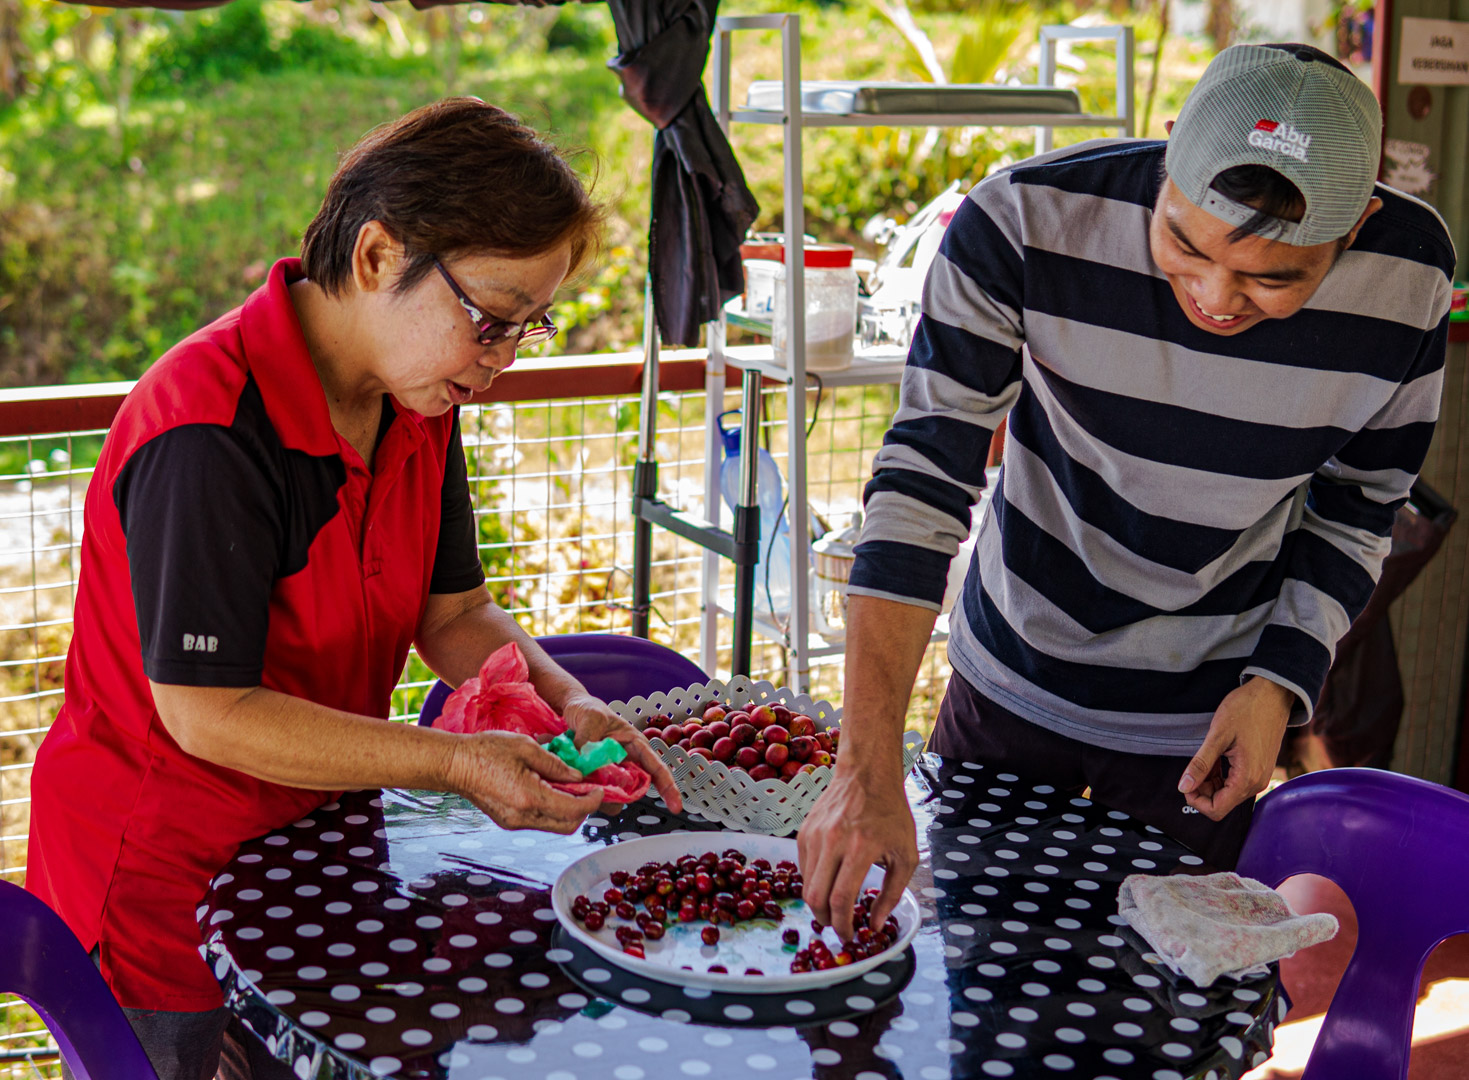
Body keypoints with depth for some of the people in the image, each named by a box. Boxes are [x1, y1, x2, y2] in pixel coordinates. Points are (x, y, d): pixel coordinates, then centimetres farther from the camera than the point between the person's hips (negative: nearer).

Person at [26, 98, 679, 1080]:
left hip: (314, 835, 7)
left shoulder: (419, 402, -2)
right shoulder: (210, 434, -28)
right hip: (160, 876, -7)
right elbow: (205, 712, -25)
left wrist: (567, 704, -14)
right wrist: (453, 761, -28)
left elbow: (455, 613, 4)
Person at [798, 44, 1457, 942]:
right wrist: (869, 770, -36)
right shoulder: (1024, 222, -27)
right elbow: (923, 475, -29)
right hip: (1012, 683, 0)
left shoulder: (1408, 286, -20)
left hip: (1199, 725, 0)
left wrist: (1282, 683, -17)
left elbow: (1357, 512, -3)